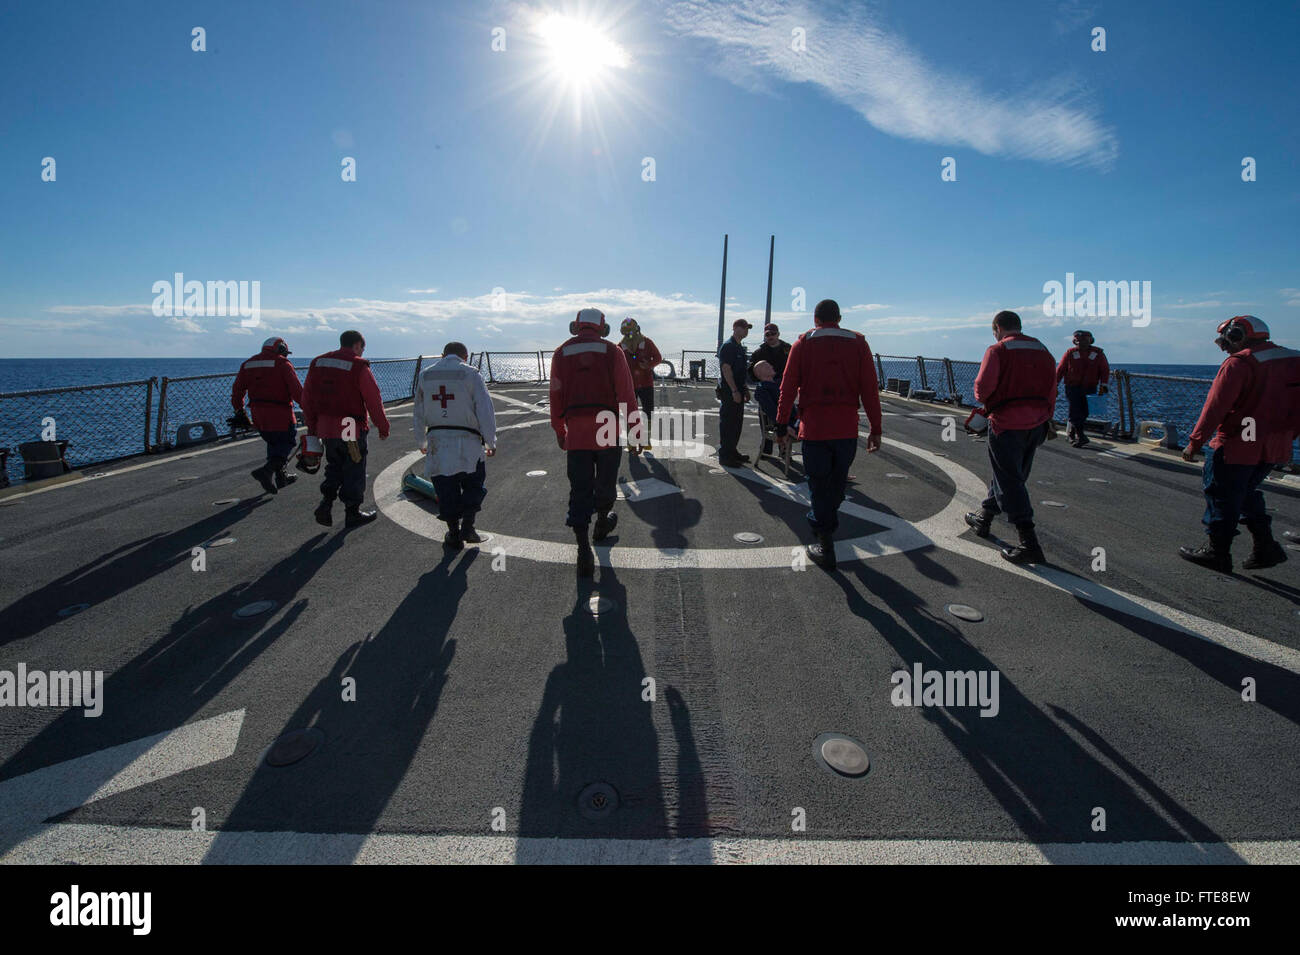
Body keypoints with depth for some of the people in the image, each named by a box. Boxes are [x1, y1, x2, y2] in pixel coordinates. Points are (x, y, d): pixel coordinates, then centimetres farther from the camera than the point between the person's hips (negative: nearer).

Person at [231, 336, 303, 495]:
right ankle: (267, 470, -14)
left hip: (258, 415, 6)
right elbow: (297, 391, -13)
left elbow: (237, 390, 16)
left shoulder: (248, 364, 14)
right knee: (287, 442, 5)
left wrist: (239, 411, 25)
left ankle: (280, 476, 25)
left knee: (273, 443, 21)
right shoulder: (282, 363, -4)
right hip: (280, 414, -6)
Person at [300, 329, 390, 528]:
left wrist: (312, 427, 18)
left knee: (334, 467, 21)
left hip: (326, 428, 6)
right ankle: (352, 513, 14)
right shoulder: (359, 366, -10)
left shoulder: (317, 363, 8)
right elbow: (374, 401, -11)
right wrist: (383, 428, -1)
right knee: (354, 471, 6)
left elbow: (307, 399, 11)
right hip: (352, 429, -6)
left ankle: (326, 502, 6)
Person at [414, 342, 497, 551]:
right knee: (473, 484, 14)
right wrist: (491, 441, 1)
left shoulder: (425, 375, 9)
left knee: (446, 491, 11)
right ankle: (467, 526, 4)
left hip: (437, 442, 3)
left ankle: (453, 534, 14)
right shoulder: (470, 374, -4)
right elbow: (485, 410, -7)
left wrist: (422, 442, 27)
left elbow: (419, 413, 16)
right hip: (468, 442, -3)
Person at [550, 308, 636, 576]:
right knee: (605, 482, 20)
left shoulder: (561, 354, 7)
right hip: (607, 430, -1)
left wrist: (559, 431, 17)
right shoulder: (612, 351, 1)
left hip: (576, 431, 1)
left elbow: (556, 396, 8)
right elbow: (626, 393, -3)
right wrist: (635, 425, 4)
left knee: (579, 489, 2)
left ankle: (584, 552, -3)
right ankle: (602, 523, 42)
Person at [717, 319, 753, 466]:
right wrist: (735, 391, -22)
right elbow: (726, 370, -19)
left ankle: (732, 451, 25)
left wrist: (745, 389, 19)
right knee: (727, 423, -5)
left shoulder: (740, 347, 17)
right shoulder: (727, 346, -12)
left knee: (737, 423, 15)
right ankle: (724, 456, 1)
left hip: (738, 391, 9)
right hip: (729, 392, -9)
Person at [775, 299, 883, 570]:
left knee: (819, 485, 5)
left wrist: (781, 426, 3)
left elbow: (788, 387, -2)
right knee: (837, 483, 19)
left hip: (814, 427, -2)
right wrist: (875, 429, 4)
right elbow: (870, 390, 1)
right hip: (847, 429, 2)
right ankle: (824, 524, 40)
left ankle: (826, 548, 6)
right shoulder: (858, 343, 5)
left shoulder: (803, 343, 2)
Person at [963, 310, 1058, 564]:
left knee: (1009, 482, -4)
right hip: (1036, 425, 8)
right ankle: (984, 517, 37)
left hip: (1007, 425, -8)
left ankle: (1030, 543, -8)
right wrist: (1045, 419, 21)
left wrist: (984, 400, 5)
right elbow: (1051, 391, 14)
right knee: (1011, 476, 19)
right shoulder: (1043, 351, 12)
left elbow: (983, 387, -17)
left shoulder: (997, 350, -10)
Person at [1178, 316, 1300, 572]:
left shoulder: (1239, 363, -15)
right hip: (1274, 449, 8)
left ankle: (1217, 552, 10)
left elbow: (1215, 407, -19)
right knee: (1247, 493, 22)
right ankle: (1266, 547, 19)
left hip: (1236, 446, -8)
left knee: (1222, 498, 3)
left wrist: (1195, 442, -15)